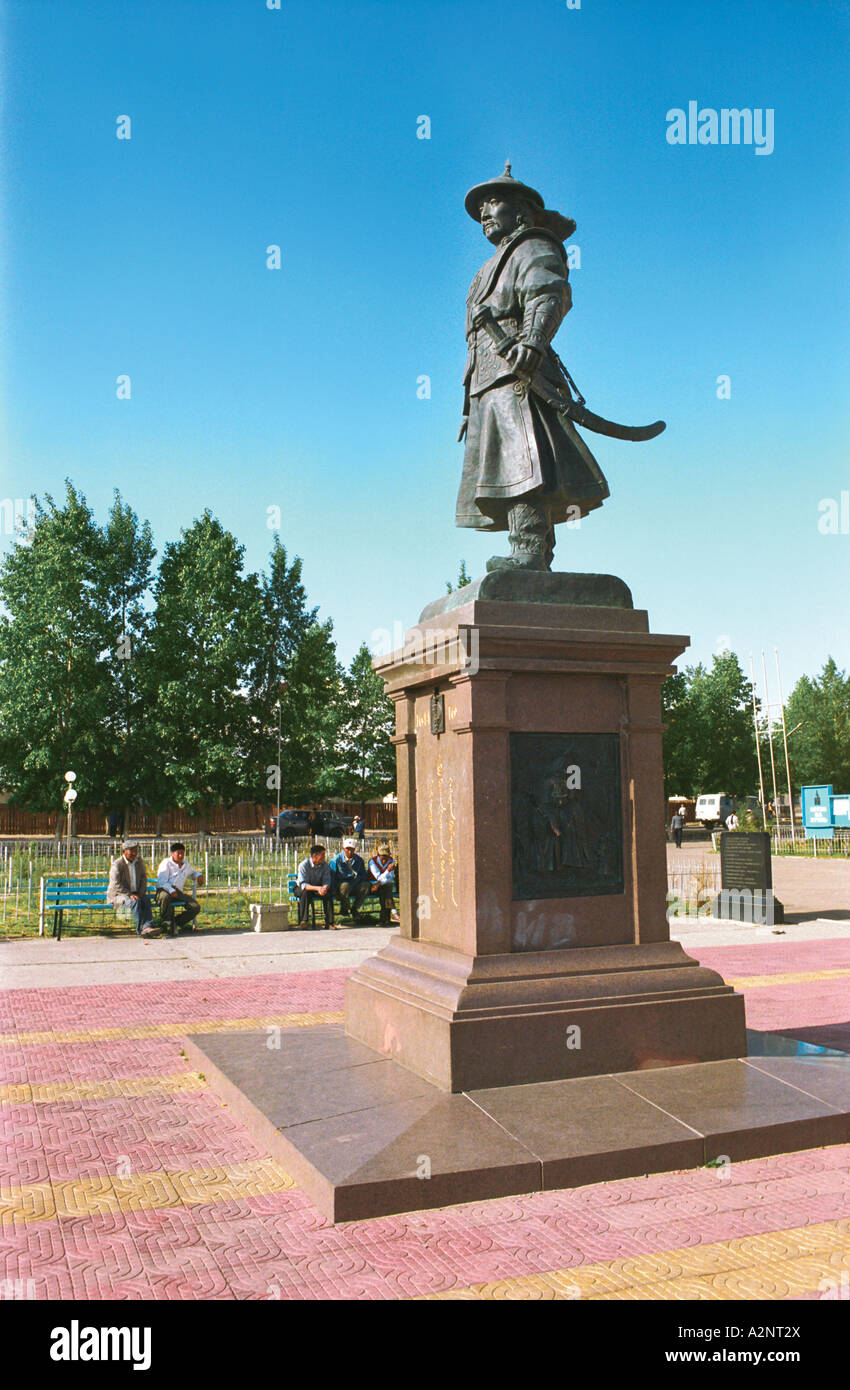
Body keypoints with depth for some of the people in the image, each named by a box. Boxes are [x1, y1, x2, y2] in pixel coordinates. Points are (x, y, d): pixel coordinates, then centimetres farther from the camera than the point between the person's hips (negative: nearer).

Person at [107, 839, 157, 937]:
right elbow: (116, 885, -17)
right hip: (118, 895, -5)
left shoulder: (139, 861, 9)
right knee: (135, 902, -35)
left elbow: (144, 878, 13)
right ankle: (141, 928, -37)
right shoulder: (117, 864, -11)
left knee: (146, 900, -27)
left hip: (135, 894, 5)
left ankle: (147, 927, -41)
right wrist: (129, 895, -25)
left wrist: (141, 892, -4)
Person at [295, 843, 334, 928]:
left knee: (328, 893, -26)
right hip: (301, 888, -3)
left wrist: (325, 888, -40)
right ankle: (303, 921, -36)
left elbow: (327, 882, -13)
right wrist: (317, 888, -43)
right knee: (305, 893, -36)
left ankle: (329, 922, -25)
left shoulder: (325, 866, -8)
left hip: (319, 888, 3)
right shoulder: (304, 865, -20)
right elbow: (303, 884, -27)